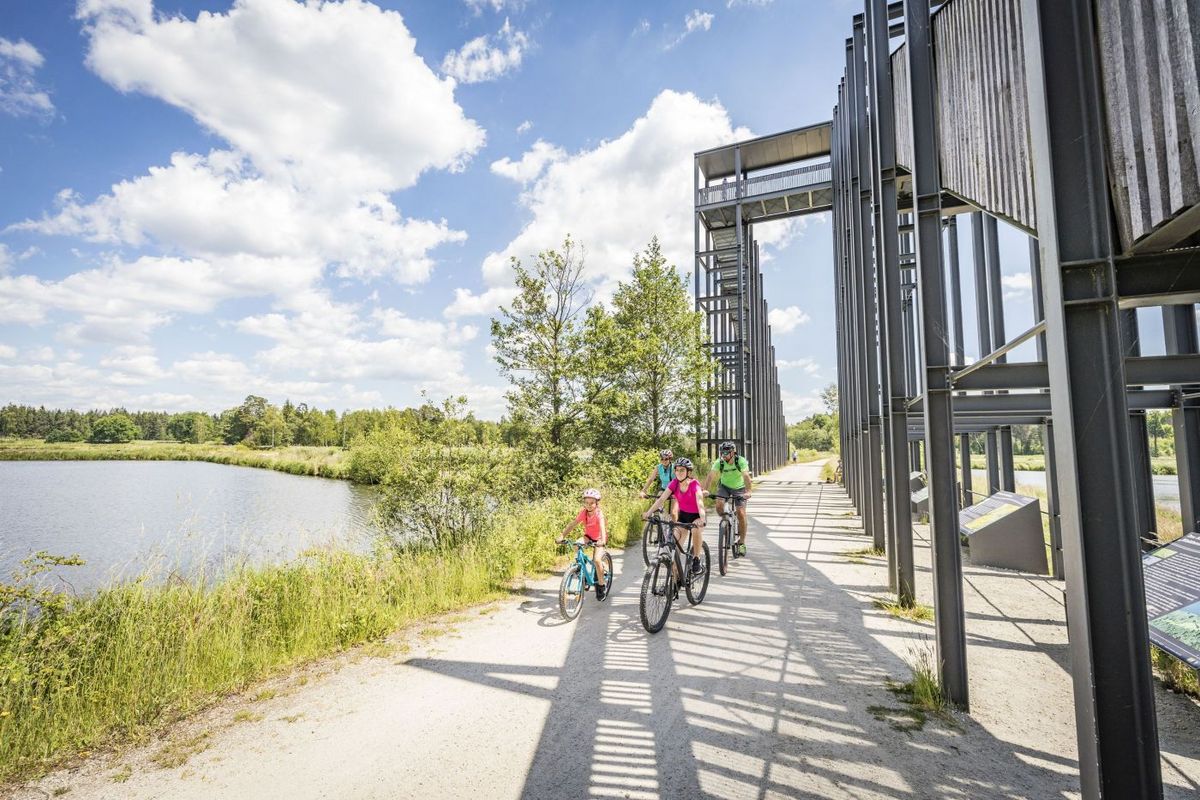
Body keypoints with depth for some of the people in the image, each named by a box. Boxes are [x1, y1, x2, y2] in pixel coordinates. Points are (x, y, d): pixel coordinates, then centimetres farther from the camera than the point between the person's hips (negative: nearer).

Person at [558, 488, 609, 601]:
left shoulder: (599, 513, -26)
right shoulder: (583, 512, -14)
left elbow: (602, 526, -42)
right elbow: (573, 524, -19)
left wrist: (602, 540, -60)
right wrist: (562, 536, -32)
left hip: (599, 539, -5)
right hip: (588, 536, 5)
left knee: (597, 560, -23)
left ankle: (601, 586, -5)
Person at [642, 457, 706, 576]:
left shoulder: (694, 484, -23)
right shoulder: (674, 483, -11)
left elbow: (700, 502, -38)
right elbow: (661, 499, -19)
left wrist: (702, 519, -56)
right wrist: (649, 513, -32)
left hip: (696, 516, -4)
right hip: (682, 515, 4)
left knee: (696, 529, -35)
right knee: (675, 542, -14)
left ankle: (696, 558, -12)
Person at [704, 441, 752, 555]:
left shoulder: (741, 461, -26)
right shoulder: (719, 462, -20)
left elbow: (746, 476, -40)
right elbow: (711, 475, -30)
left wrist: (749, 491, -56)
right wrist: (705, 490, -46)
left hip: (739, 488, -2)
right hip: (724, 486, 2)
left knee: (741, 514, -13)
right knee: (719, 505, -24)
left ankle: (741, 543, 1)